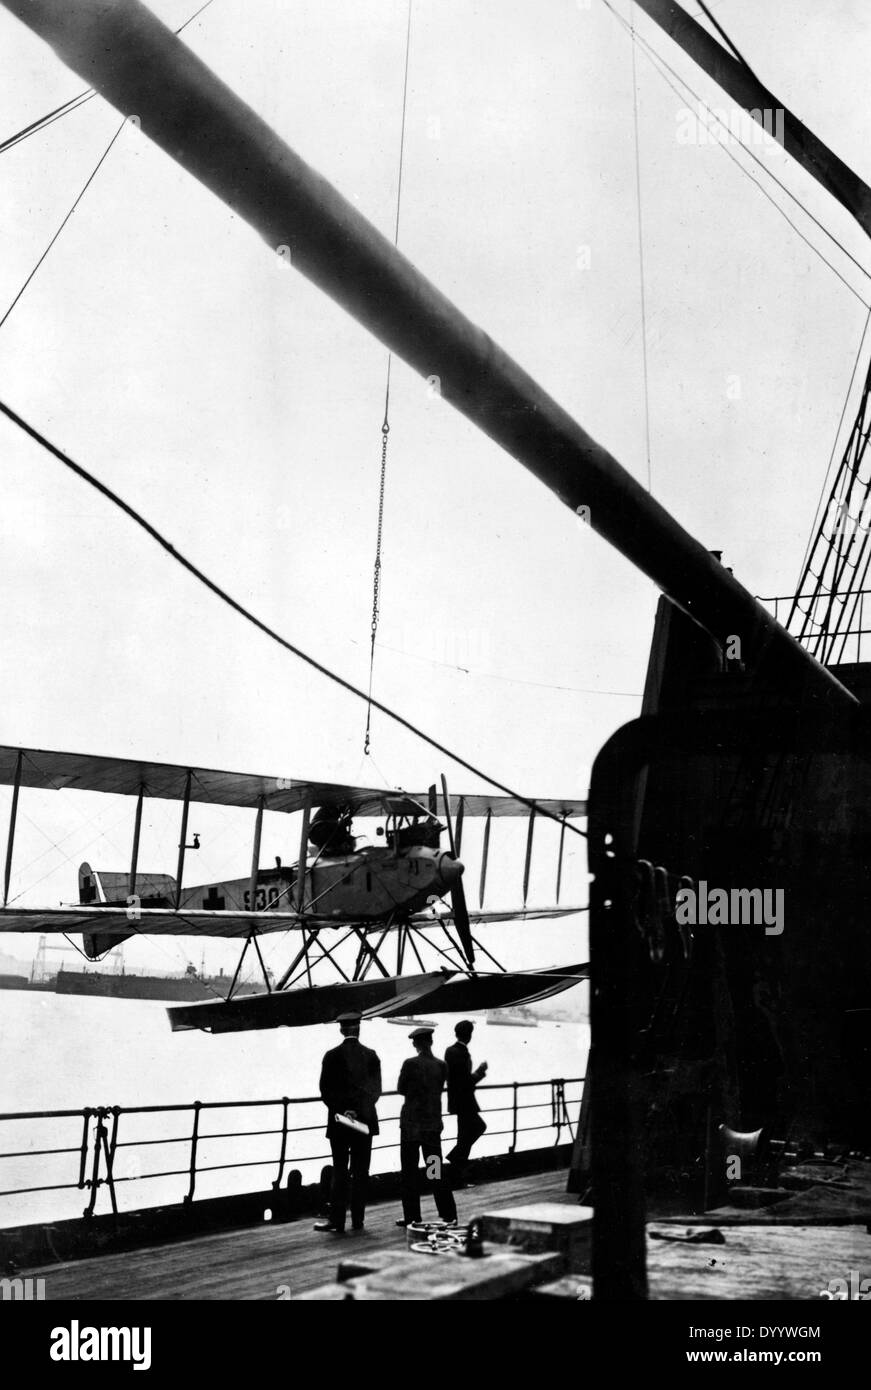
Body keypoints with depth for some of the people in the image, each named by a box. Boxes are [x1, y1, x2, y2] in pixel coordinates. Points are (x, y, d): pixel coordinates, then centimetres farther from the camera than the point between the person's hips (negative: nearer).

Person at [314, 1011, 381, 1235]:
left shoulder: (332, 1056, -7)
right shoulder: (371, 1055, 1)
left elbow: (326, 1091, -8)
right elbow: (376, 1090, 1)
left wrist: (341, 1110, -1)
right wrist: (360, 1109, 3)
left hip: (339, 1120, -2)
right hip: (365, 1120, 2)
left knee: (339, 1172, 1)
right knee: (361, 1171, 8)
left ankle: (337, 1221, -2)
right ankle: (358, 1220, 11)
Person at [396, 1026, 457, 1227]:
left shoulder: (410, 1064, -13)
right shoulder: (441, 1065, -2)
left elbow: (401, 1089, -3)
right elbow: (439, 1090, 8)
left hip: (411, 1122, -4)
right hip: (433, 1123, 4)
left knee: (409, 1171, 6)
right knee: (436, 1171, 11)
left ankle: (412, 1216, 7)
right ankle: (448, 1215, 9)